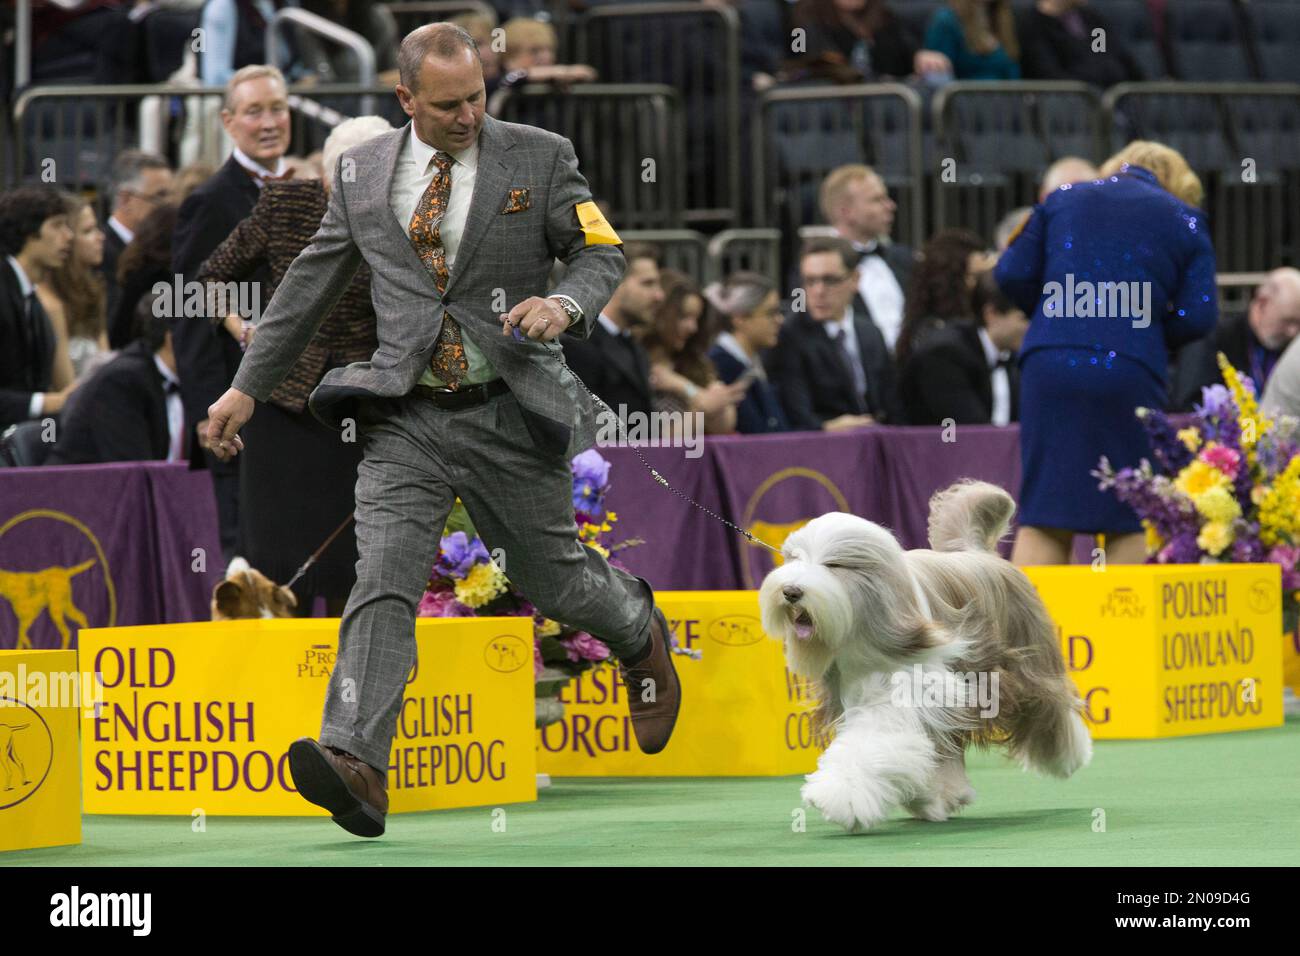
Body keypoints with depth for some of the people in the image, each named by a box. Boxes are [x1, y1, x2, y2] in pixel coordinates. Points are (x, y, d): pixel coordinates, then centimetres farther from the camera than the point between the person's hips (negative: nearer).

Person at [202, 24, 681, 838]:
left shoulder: (539, 159, -1)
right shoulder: (364, 173, 6)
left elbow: (603, 252, 4)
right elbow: (310, 286, 14)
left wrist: (567, 304, -19)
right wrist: (248, 387, 14)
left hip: (510, 413, -1)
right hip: (406, 418, 1)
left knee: (555, 578, 13)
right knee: (383, 582, -16)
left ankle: (639, 631, 49)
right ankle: (354, 765, -29)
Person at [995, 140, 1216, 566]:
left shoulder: (1061, 200, 15)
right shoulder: (1184, 220, 9)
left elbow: (1012, 274, 9)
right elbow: (1198, 315, 0)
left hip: (1049, 366, 2)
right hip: (1131, 371, -2)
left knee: (1043, 515, 5)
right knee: (1129, 517, 7)